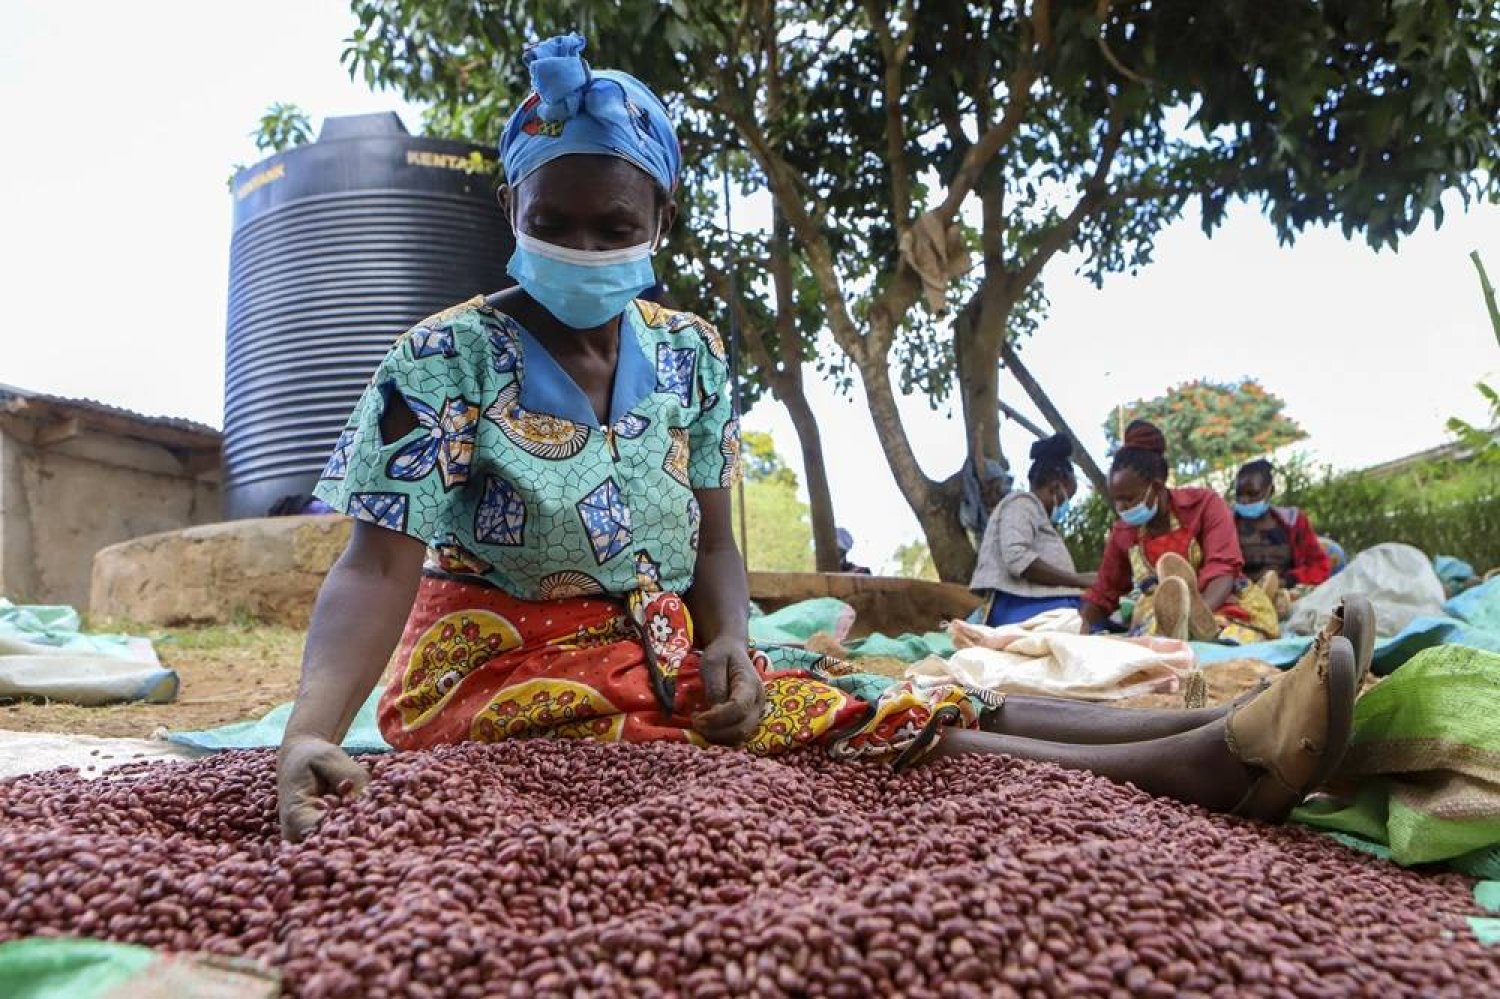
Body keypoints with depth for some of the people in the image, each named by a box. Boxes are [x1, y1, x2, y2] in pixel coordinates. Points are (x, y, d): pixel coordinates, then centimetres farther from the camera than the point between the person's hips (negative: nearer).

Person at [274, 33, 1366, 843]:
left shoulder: (690, 352, 2)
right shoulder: (447, 358, -12)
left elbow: (713, 546, 2)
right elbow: (378, 568, -19)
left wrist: (728, 645, -19)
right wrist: (313, 727, -37)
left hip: (663, 659, 5)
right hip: (508, 678, -5)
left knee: (906, 708, -12)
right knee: (860, 727, -23)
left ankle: (1221, 734, -16)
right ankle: (1204, 761, -28)